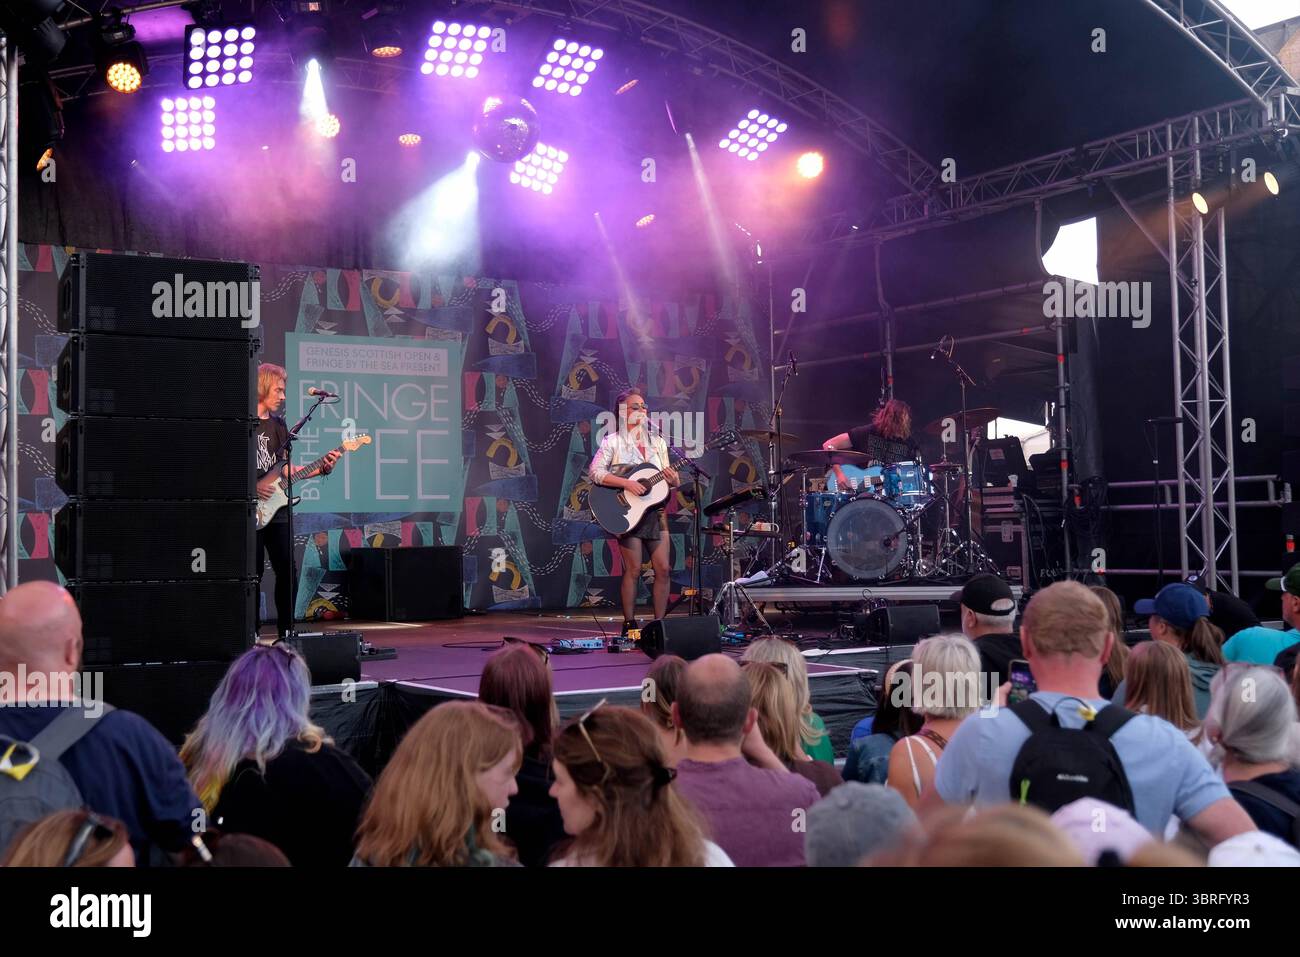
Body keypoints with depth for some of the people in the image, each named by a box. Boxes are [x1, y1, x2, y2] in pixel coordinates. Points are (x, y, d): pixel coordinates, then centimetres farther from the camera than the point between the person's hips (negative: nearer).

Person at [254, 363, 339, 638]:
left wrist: (321, 469, 5)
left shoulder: (278, 424, 15)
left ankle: (286, 633, 11)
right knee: (254, 574, -3)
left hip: (275, 509, 6)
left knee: (286, 571, 4)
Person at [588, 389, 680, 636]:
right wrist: (627, 483, -21)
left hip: (655, 511, 5)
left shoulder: (657, 443, 15)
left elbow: (671, 480, 17)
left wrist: (673, 480, -7)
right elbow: (595, 473, -12)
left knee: (663, 569, 0)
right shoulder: (612, 442, 0)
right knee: (633, 570, -6)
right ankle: (629, 625, 3)